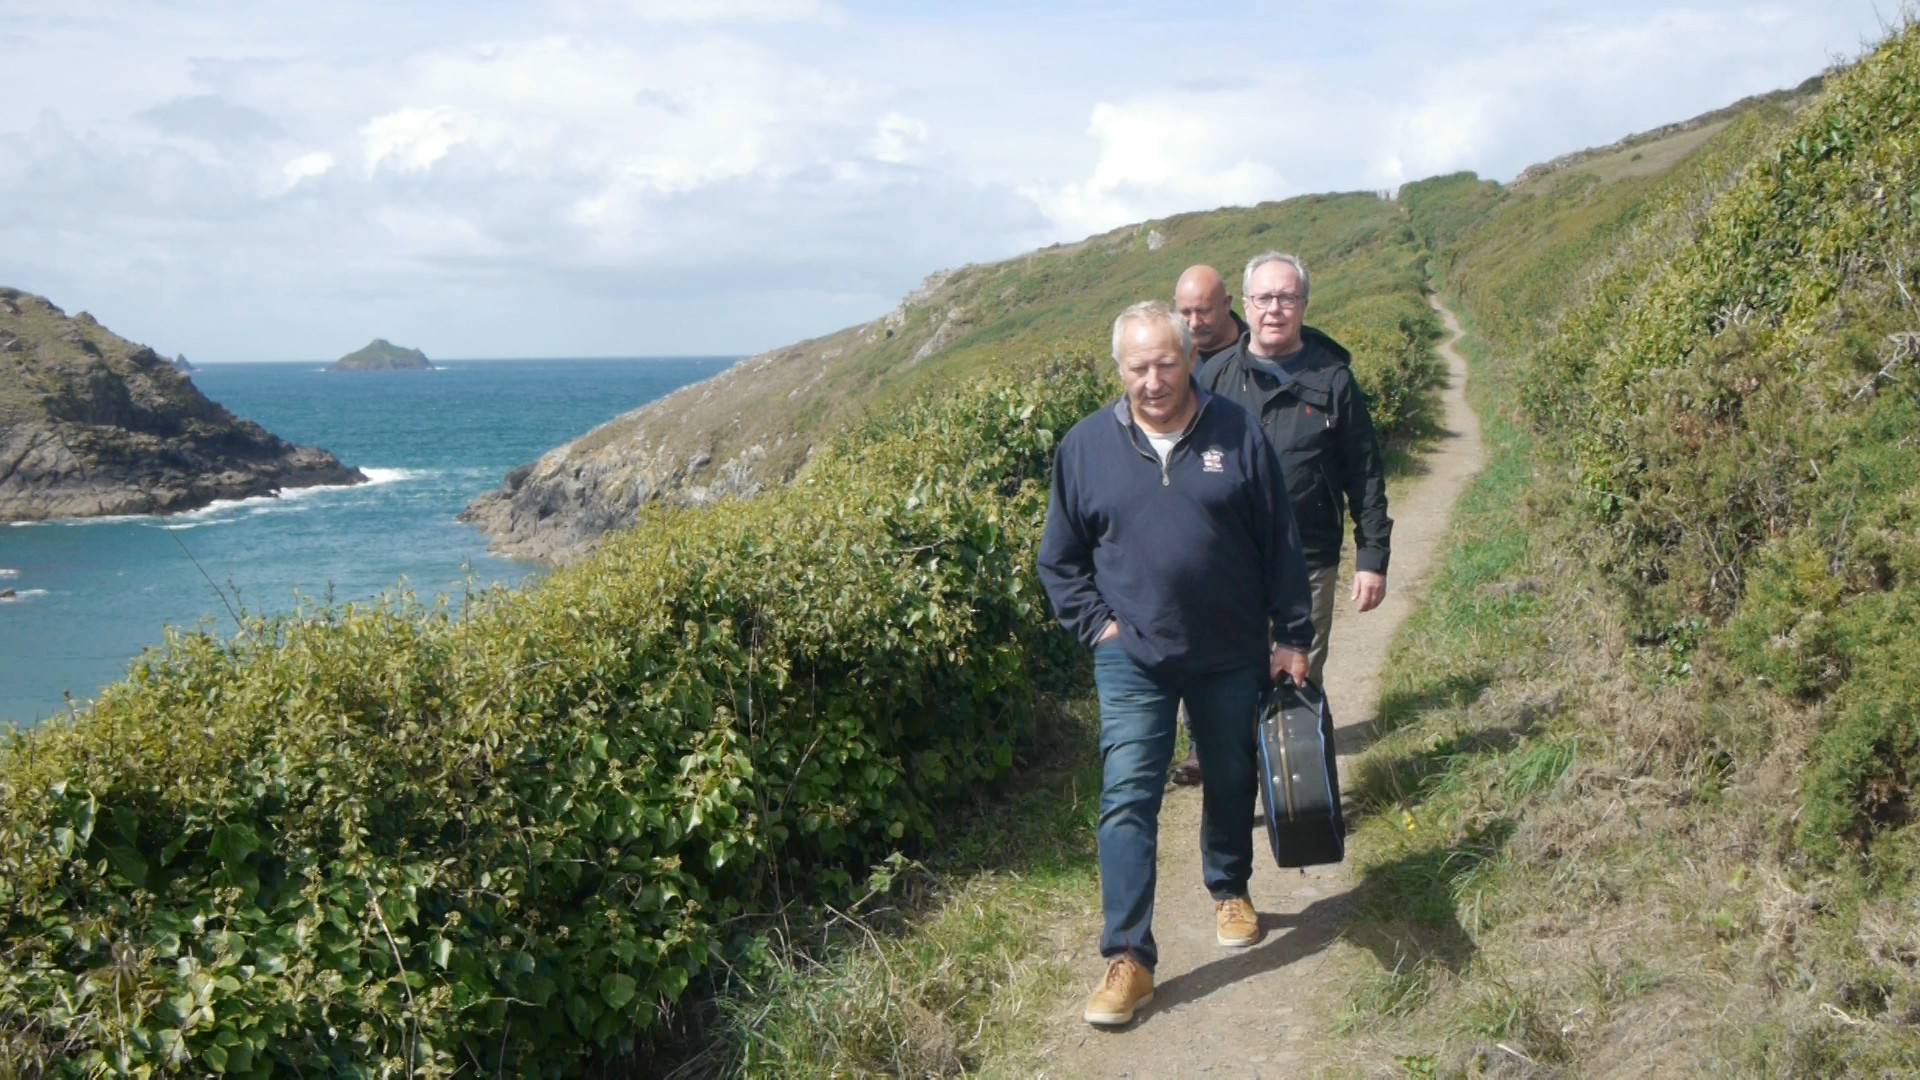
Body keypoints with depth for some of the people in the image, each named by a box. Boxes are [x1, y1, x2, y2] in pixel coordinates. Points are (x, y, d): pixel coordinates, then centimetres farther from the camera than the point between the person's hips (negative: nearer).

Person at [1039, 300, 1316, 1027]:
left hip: (1232, 658, 1)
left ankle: (1230, 892, 43)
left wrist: (1293, 636, 2)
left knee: (1231, 783, 17)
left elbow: (1280, 545, 2)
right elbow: (1059, 560, 8)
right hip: (1133, 661, -1)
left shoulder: (1237, 434, -3)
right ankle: (1128, 960, -4)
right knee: (1127, 801, -8)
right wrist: (1096, 625, -3)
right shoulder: (1086, 446, -2)